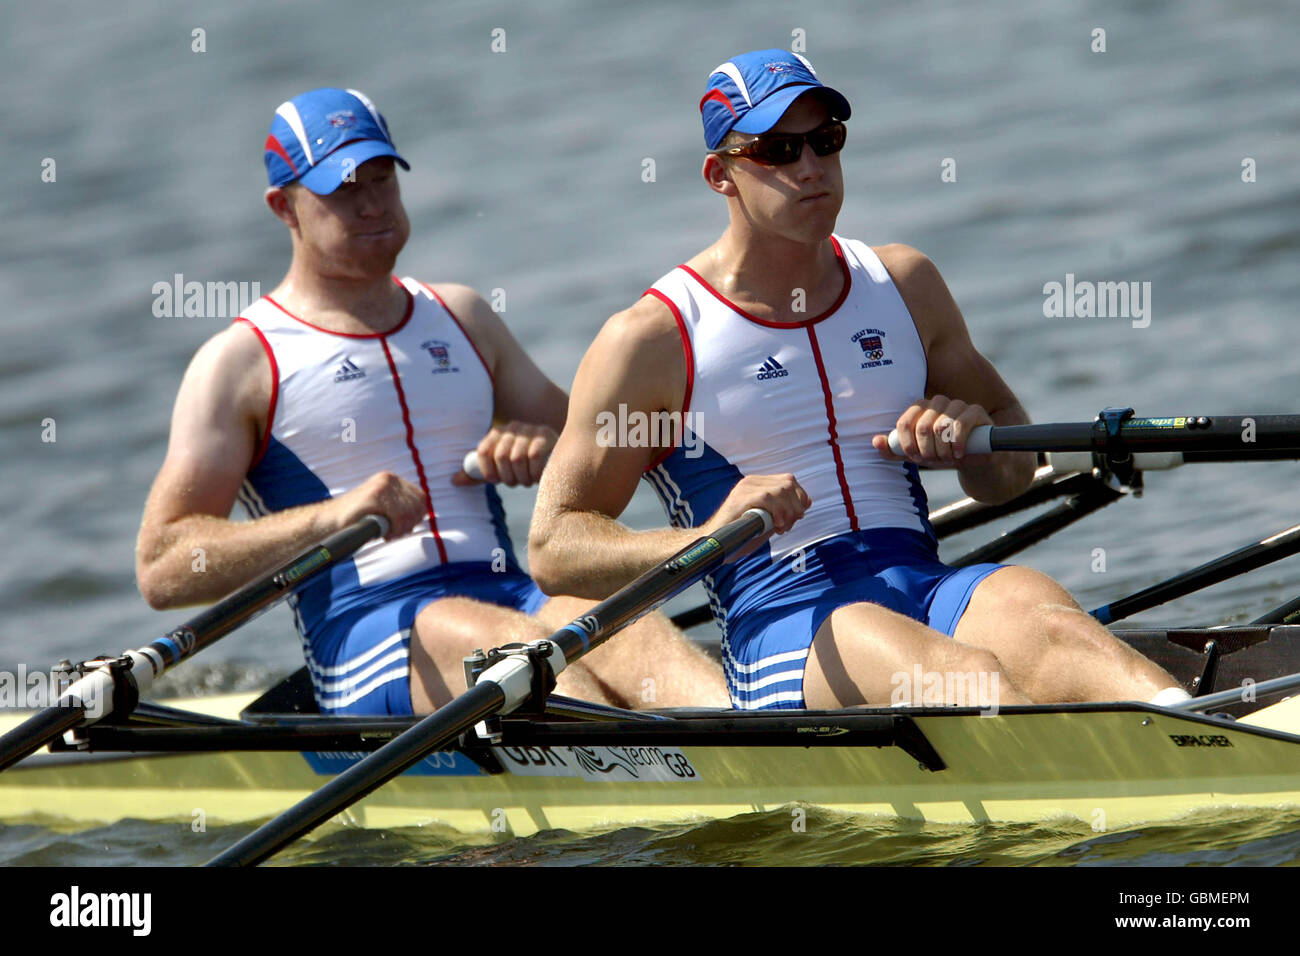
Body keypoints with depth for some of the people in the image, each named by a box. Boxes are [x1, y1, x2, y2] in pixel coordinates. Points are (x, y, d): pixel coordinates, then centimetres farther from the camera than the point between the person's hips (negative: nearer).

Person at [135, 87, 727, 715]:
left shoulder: (461, 319, 26)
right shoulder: (242, 362, 9)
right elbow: (161, 569, -1)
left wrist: (547, 446, 5)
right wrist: (332, 516, -15)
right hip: (362, 634, -4)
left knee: (631, 630, -30)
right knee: (513, 640, -37)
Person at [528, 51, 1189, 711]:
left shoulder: (904, 285, 19)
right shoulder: (654, 339, 5)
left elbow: (1012, 471, 29)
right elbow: (552, 550, 2)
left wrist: (973, 442, 4)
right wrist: (709, 535, -15)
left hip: (924, 587, 4)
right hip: (778, 623, -4)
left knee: (1034, 611, -31)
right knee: (964, 675, -35)